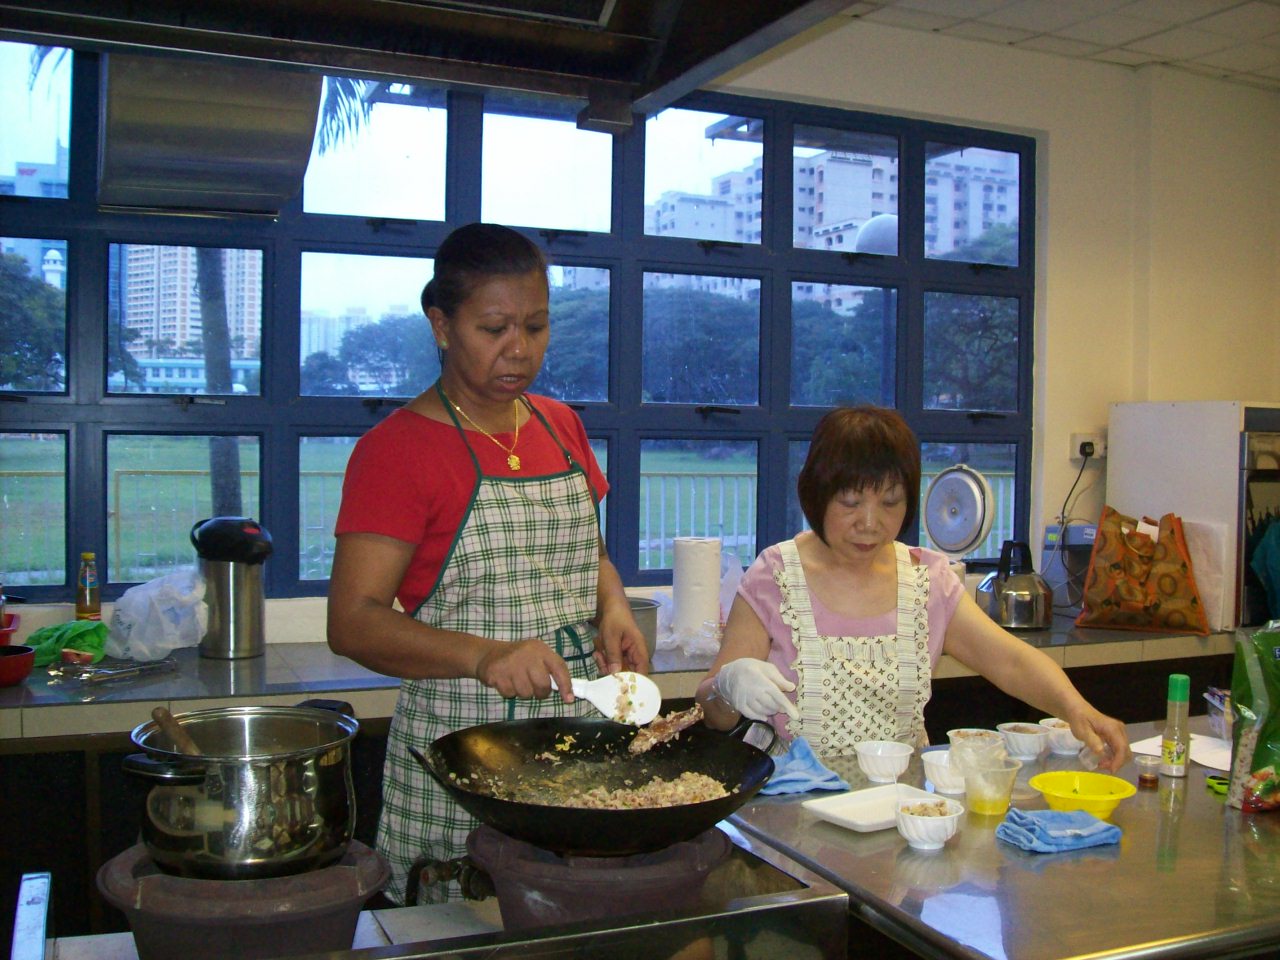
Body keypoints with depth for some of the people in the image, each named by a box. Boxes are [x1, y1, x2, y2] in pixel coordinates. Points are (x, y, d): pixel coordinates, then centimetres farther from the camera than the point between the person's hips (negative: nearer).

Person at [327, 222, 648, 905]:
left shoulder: (561, 427, 10)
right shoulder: (396, 447, -9)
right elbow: (352, 623, -15)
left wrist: (613, 609, 2)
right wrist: (485, 656, -29)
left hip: (580, 740, 6)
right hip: (460, 753, -5)